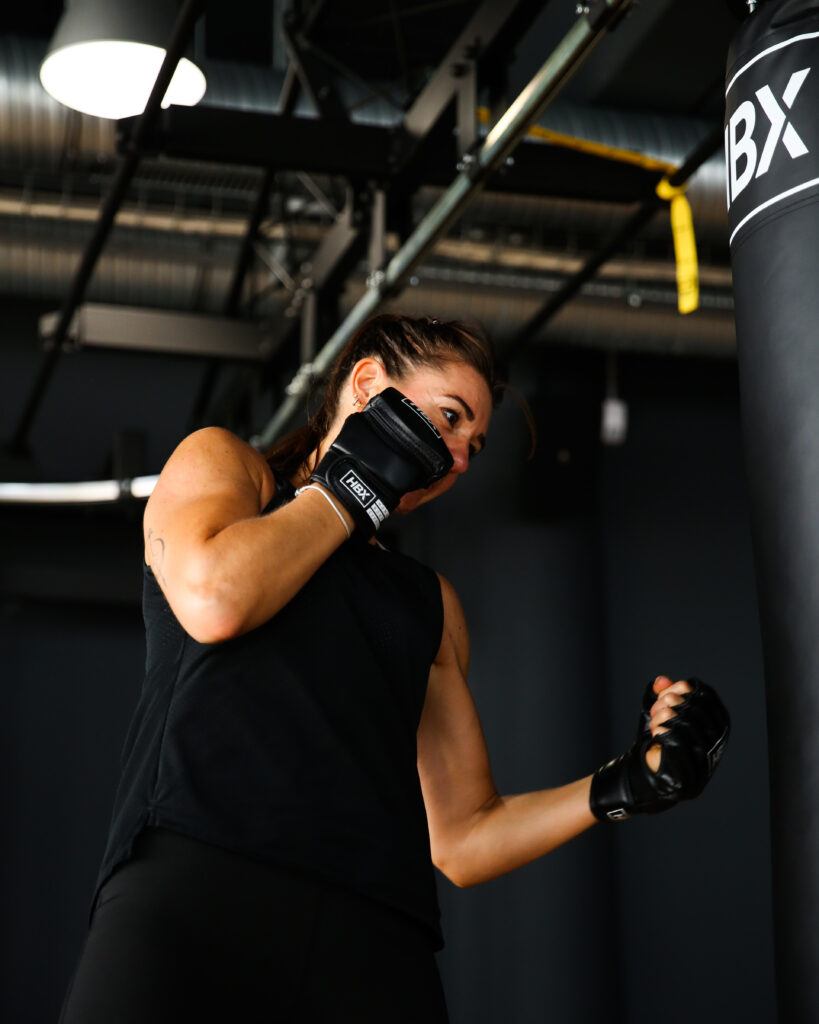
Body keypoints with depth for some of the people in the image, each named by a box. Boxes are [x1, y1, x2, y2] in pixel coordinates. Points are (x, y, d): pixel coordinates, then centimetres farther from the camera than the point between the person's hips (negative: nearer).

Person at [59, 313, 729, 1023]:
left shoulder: (431, 601, 28)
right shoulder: (220, 463, 18)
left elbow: (461, 837, 25)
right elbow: (213, 599, -7)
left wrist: (624, 786, 12)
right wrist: (351, 489, 8)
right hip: (192, 881, -4)